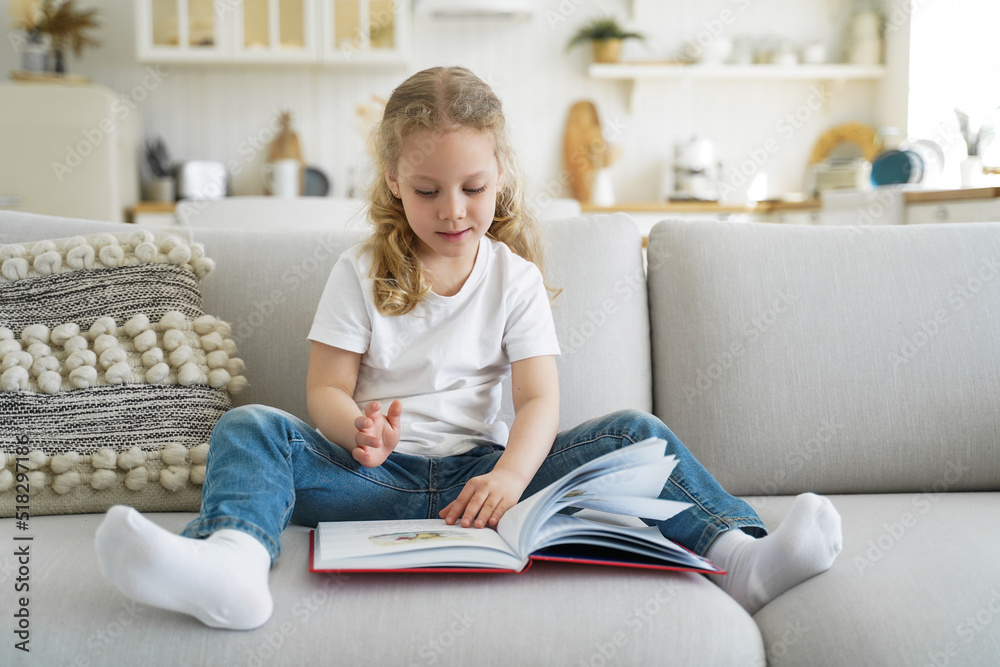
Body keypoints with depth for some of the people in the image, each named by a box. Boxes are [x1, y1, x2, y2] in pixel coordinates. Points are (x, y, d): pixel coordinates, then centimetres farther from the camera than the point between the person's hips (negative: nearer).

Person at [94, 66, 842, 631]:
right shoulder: (361, 272, 5)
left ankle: (735, 553, -32)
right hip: (382, 471, 0)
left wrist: (510, 475, -27)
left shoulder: (515, 277, 6)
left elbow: (540, 398, -5)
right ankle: (232, 560, -54)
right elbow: (326, 390, 0)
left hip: (479, 470, 1)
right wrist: (358, 429, -26)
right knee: (250, 428, -25)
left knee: (634, 432, -17)